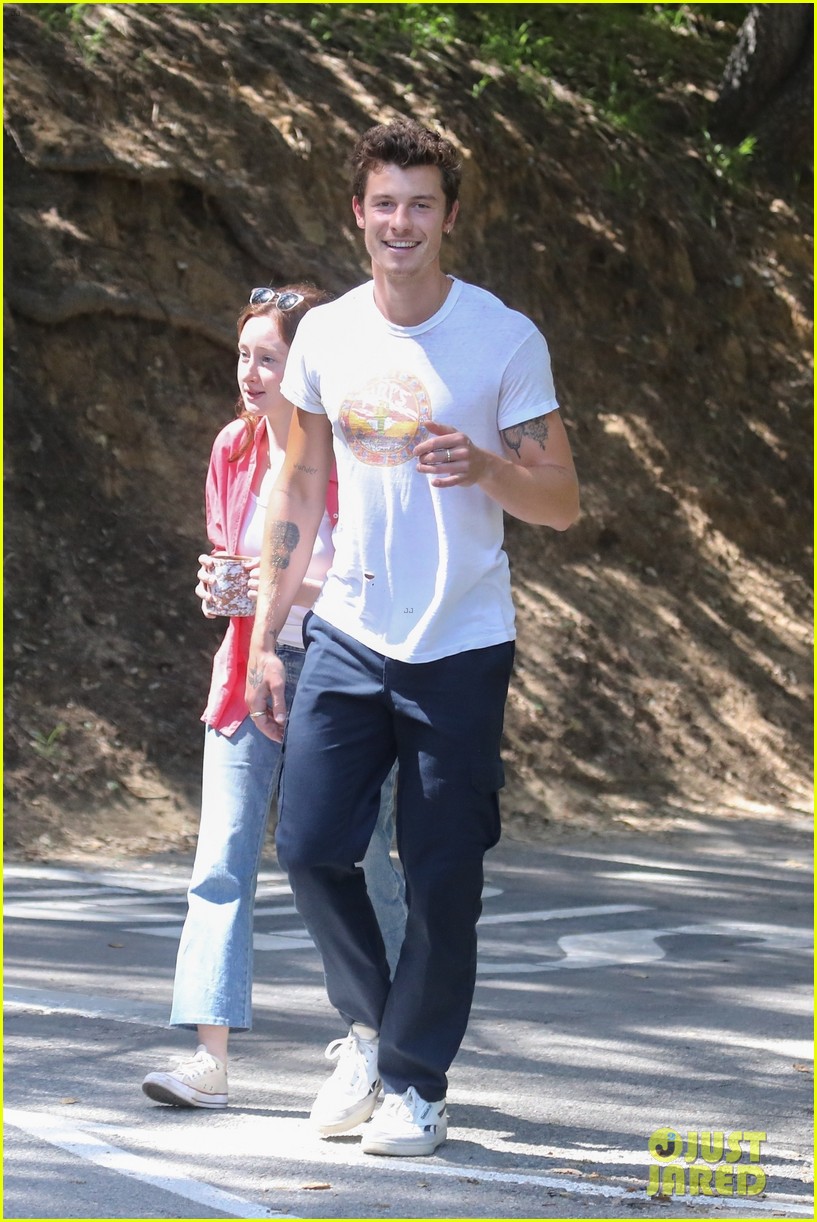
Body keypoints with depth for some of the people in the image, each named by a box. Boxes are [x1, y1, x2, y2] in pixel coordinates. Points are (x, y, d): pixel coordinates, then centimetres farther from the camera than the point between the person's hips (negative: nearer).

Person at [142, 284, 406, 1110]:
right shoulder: (234, 450, 4)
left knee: (359, 867, 7)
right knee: (222, 862, -6)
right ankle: (209, 1059, -9)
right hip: (249, 666, 4)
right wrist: (217, 586, -5)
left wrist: (304, 585, -24)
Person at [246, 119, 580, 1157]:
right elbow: (300, 492, 11)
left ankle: (416, 1080, 16)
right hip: (348, 637, 3)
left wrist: (486, 467, -26)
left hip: (461, 646, -3)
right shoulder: (326, 336, 3)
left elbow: (562, 503, -5)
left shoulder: (506, 339, -7)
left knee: (442, 877, 0)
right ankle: (369, 1026, 22)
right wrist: (263, 639, 7)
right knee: (309, 844, -2)